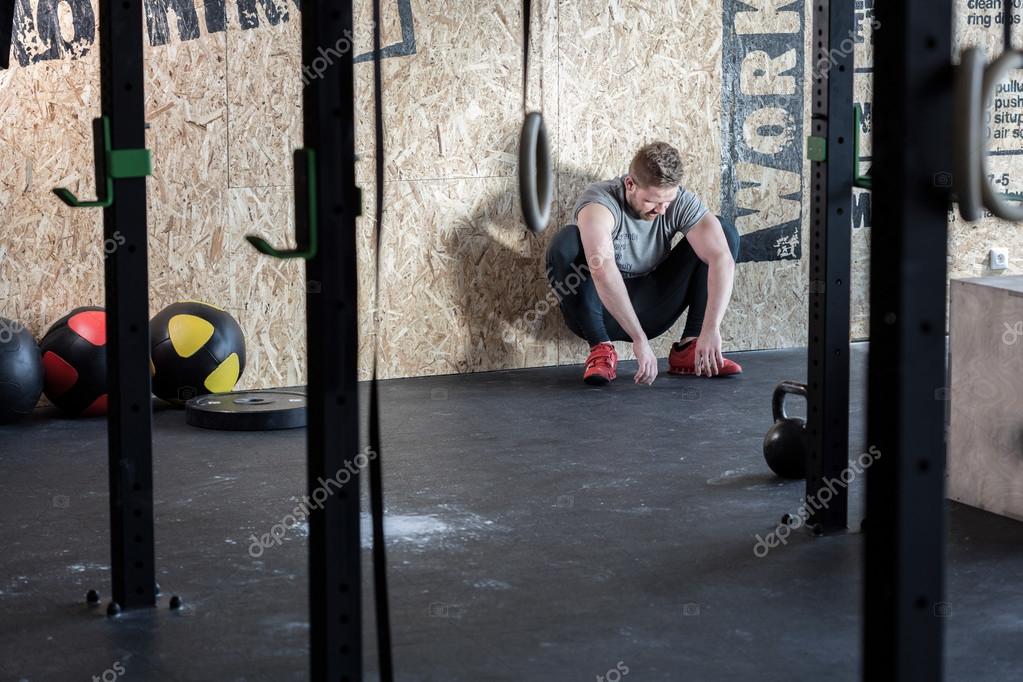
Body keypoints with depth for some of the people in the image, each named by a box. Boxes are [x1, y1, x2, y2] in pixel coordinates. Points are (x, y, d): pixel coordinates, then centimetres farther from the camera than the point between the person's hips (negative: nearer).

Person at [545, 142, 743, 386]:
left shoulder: (682, 203, -13)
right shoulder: (601, 202, -26)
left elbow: (723, 259, -25)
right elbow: (602, 269, -43)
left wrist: (711, 329, -39)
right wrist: (639, 340, -49)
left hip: (649, 311, 4)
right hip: (602, 311, -4)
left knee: (725, 234, -10)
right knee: (565, 243, -33)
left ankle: (689, 348, -14)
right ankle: (601, 348, -21)